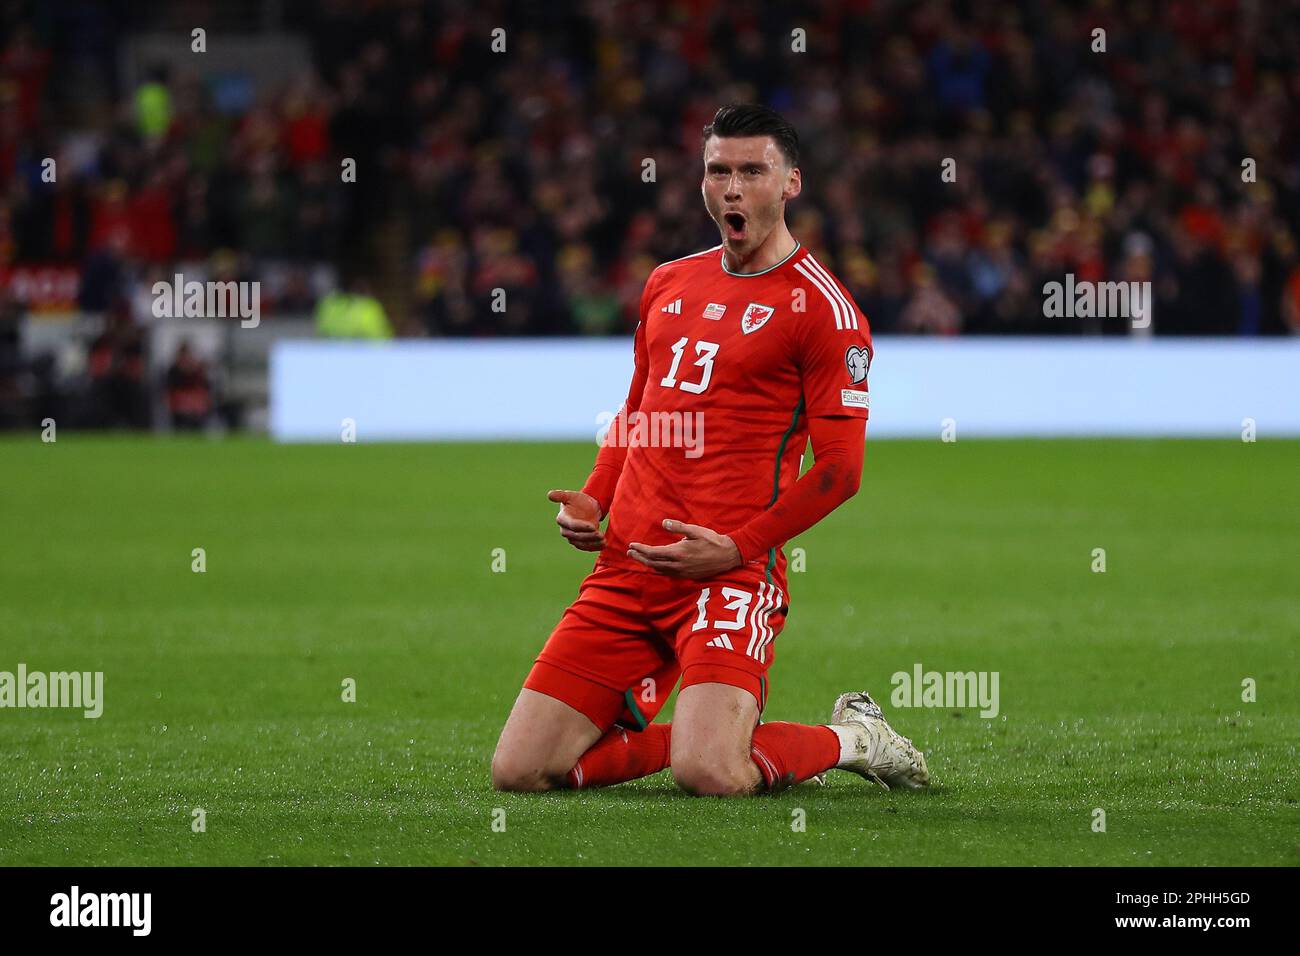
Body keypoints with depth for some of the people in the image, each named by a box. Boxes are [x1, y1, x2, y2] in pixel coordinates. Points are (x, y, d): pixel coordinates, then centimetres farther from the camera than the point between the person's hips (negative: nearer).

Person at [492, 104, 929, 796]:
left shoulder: (819, 305, -3)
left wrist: (737, 548, -15)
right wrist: (592, 503, 11)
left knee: (708, 776, -25)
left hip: (732, 573, -6)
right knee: (519, 772, -3)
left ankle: (852, 738, 5)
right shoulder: (668, 284, 17)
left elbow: (840, 467, -6)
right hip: (625, 563, 6)